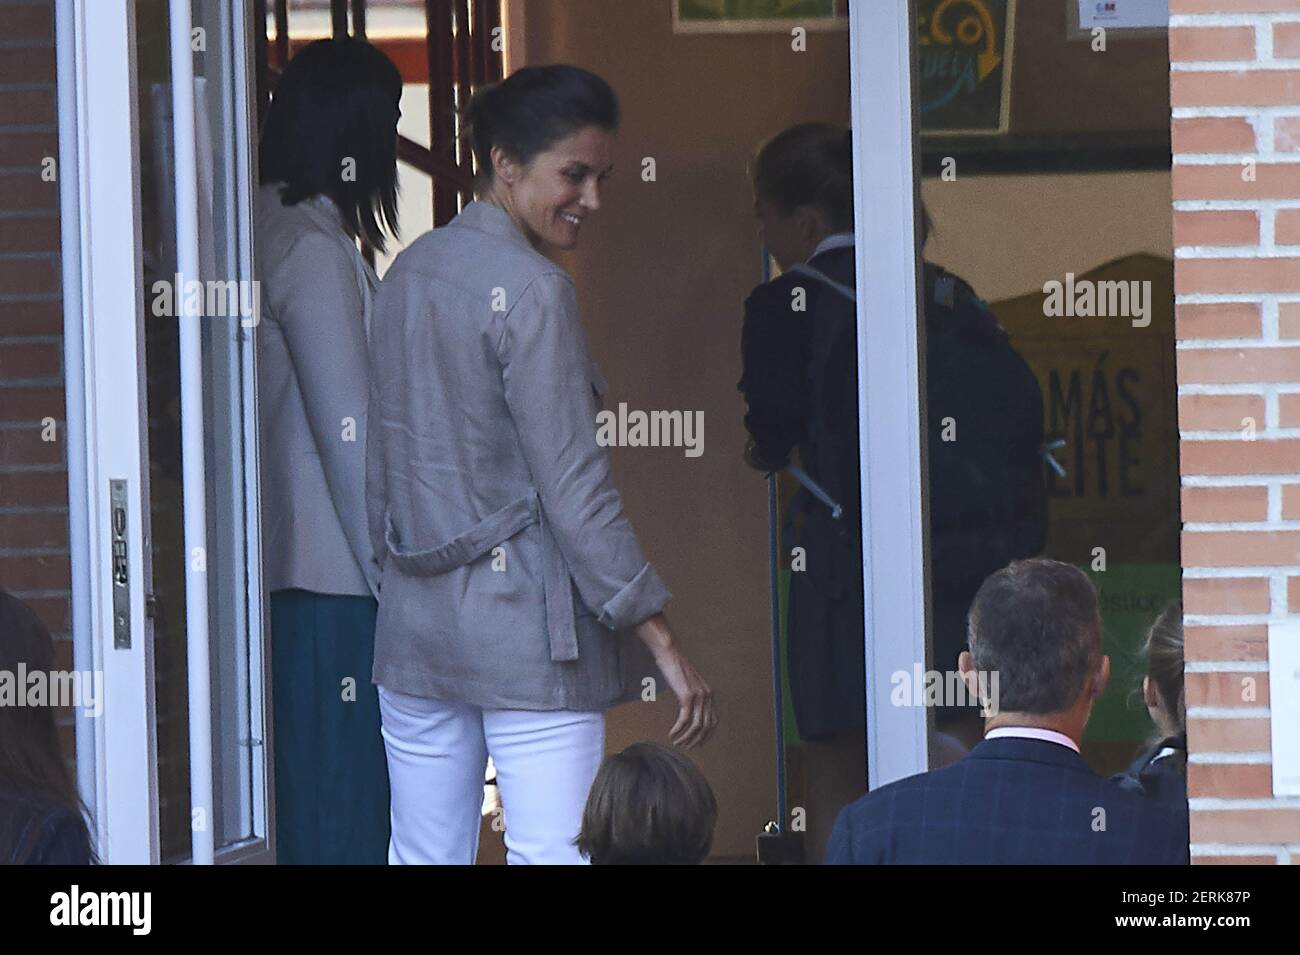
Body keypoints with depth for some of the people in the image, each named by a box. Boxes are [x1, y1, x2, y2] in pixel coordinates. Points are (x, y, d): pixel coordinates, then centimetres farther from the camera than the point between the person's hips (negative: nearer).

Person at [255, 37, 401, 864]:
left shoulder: (272, 229, 13)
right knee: (347, 803, -6)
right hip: (333, 577, -9)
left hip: (290, 569, 9)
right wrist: (394, 575, -13)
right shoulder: (314, 246, -14)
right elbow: (350, 432, -16)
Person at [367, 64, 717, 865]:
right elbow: (574, 486, -16)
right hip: (526, 621, -8)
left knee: (423, 857, 10)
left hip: (415, 620, 8)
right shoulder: (532, 291, -13)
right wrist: (663, 641, -14)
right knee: (554, 856, -8)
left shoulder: (409, 274, 11)